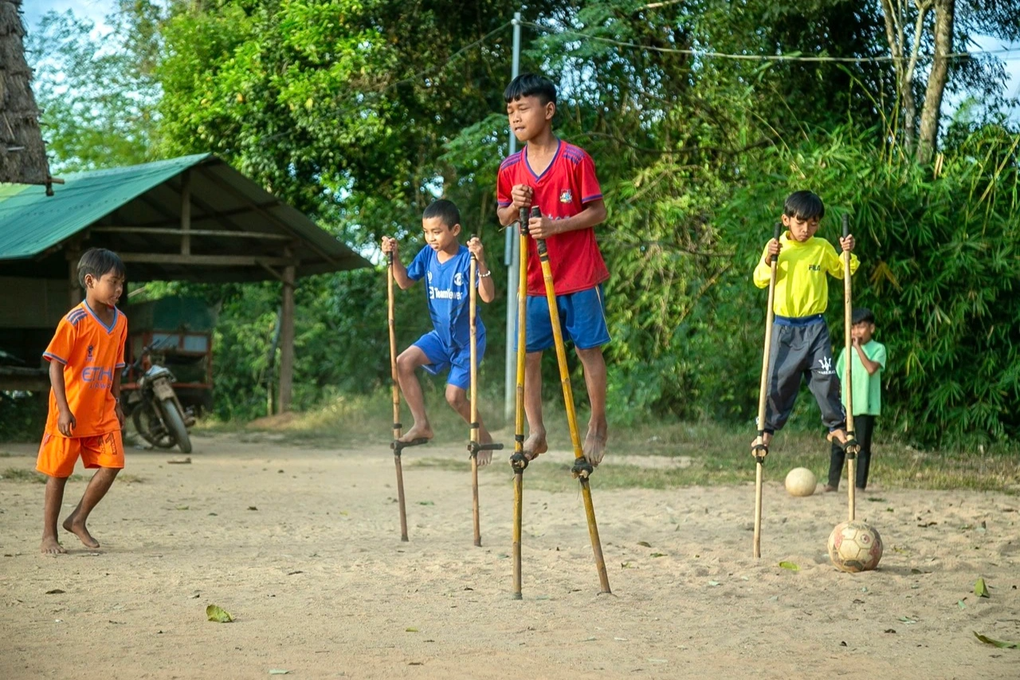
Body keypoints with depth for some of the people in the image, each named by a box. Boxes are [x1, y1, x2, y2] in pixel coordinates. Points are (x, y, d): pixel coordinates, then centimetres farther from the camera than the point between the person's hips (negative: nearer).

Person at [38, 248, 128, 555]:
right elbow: (55, 365, -15)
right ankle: (49, 535, 15)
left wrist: (116, 403, 13)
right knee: (58, 472, 4)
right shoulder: (75, 321, -16)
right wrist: (63, 410, -19)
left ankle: (78, 520, 13)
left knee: (111, 465, -5)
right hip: (71, 413, -6)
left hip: (102, 412, 6)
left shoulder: (119, 321, 4)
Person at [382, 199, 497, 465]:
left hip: (467, 339, -6)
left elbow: (488, 296, -29)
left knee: (454, 395, -7)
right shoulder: (427, 255, -4)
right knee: (403, 363, -14)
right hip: (440, 335, 6)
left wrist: (481, 262, -41)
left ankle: (484, 437, 18)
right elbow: (405, 282, 9)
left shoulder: (466, 259, -21)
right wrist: (395, 257, -7)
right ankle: (421, 425, -5)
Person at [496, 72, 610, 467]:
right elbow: (503, 218, 14)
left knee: (588, 349, 5)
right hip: (535, 278, 4)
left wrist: (557, 225, -21)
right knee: (528, 354, 4)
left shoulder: (575, 160, -11)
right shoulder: (510, 168, 3)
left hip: (580, 274, -4)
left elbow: (598, 213, -8)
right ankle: (536, 432, 13)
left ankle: (598, 426, 19)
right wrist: (514, 206, -9)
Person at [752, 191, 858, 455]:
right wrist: (768, 260, -20)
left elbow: (841, 272, 16)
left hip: (815, 326, 1)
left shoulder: (823, 248, 2)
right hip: (784, 327, 0)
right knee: (777, 379, 3)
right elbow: (760, 280, -2)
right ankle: (766, 429, 14)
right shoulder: (776, 246, -2)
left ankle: (837, 425, 9)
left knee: (826, 377, -3)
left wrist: (848, 254, -4)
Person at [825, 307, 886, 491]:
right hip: (844, 405, 4)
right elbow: (838, 377, 15)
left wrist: (858, 347, -16)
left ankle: (860, 484, 6)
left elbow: (871, 368, -21)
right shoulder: (846, 351, 12)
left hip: (865, 406, -4)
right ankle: (832, 482, 6)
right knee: (838, 445, 2)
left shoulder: (877, 349, -2)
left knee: (863, 446, 1)